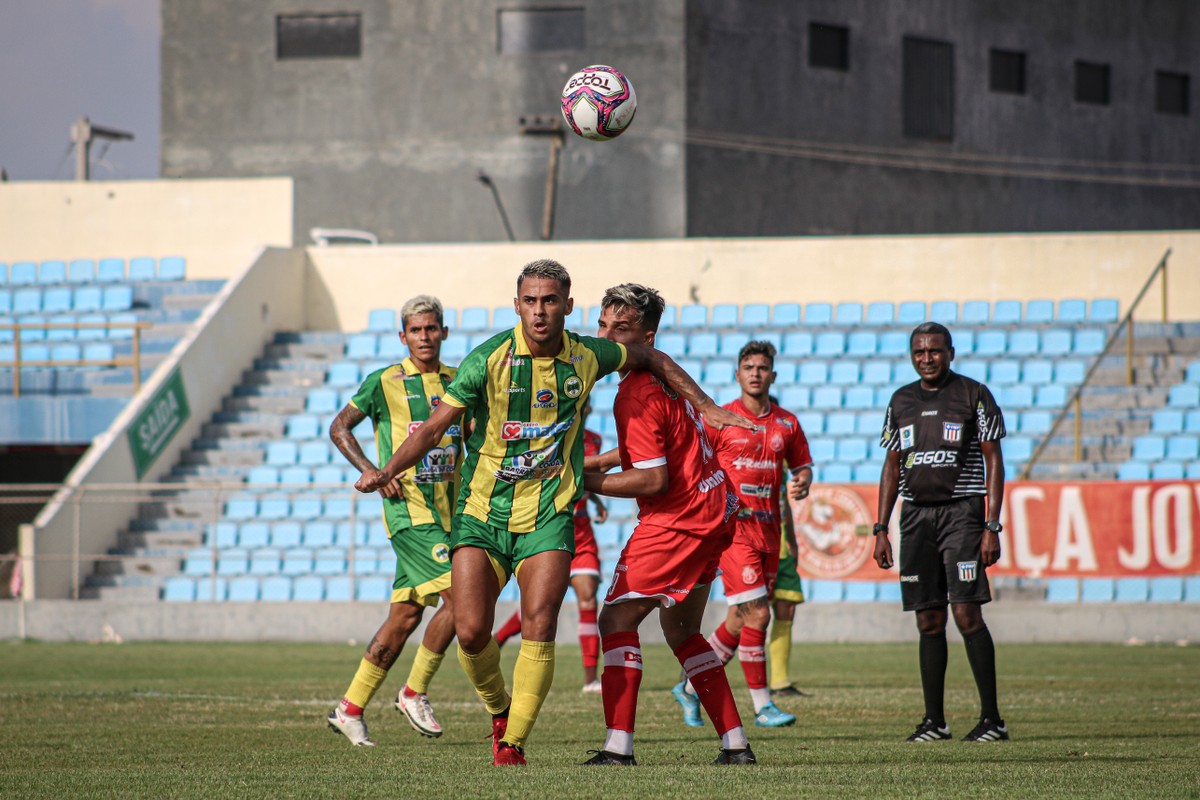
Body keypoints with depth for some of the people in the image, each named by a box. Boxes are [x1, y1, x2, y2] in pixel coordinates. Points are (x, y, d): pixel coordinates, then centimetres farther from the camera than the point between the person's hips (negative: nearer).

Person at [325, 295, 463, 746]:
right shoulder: (384, 383, -3)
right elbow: (339, 428, 3)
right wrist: (372, 472, -9)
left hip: (448, 507, 6)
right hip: (408, 508, -6)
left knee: (406, 614, 6)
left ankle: (350, 709, 14)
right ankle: (415, 692, -3)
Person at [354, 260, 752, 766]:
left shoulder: (587, 357, -2)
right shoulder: (490, 358, -10)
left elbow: (653, 360, 18)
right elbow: (436, 425, -8)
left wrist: (706, 407, 17)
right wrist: (387, 472, -20)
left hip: (547, 517, 1)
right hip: (482, 511, -1)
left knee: (539, 626, -16)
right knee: (471, 631, -11)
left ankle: (513, 742, -5)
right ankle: (499, 710, 19)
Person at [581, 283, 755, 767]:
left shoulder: (637, 396, -18)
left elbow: (654, 479, -21)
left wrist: (588, 482, -13)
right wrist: (598, 462, 20)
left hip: (676, 521, -10)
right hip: (714, 513, 10)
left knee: (618, 619, -9)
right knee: (681, 631, 19)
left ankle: (618, 745, -18)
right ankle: (736, 743, 17)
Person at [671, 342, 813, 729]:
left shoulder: (787, 423, 11)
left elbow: (802, 464, 20)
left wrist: (803, 479, -2)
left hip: (768, 533, 5)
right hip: (733, 527, -5)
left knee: (741, 622, 10)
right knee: (756, 614, -14)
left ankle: (690, 687, 26)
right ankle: (762, 706, -8)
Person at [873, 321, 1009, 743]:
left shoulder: (974, 395, -1)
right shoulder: (901, 401, 14)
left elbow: (994, 461, -2)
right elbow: (892, 467, 18)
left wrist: (992, 527, -9)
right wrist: (881, 530, 11)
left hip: (960, 511, -5)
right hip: (915, 515, 5)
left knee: (967, 614, -12)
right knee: (929, 621, 3)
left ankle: (992, 719, -8)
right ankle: (934, 720, 7)